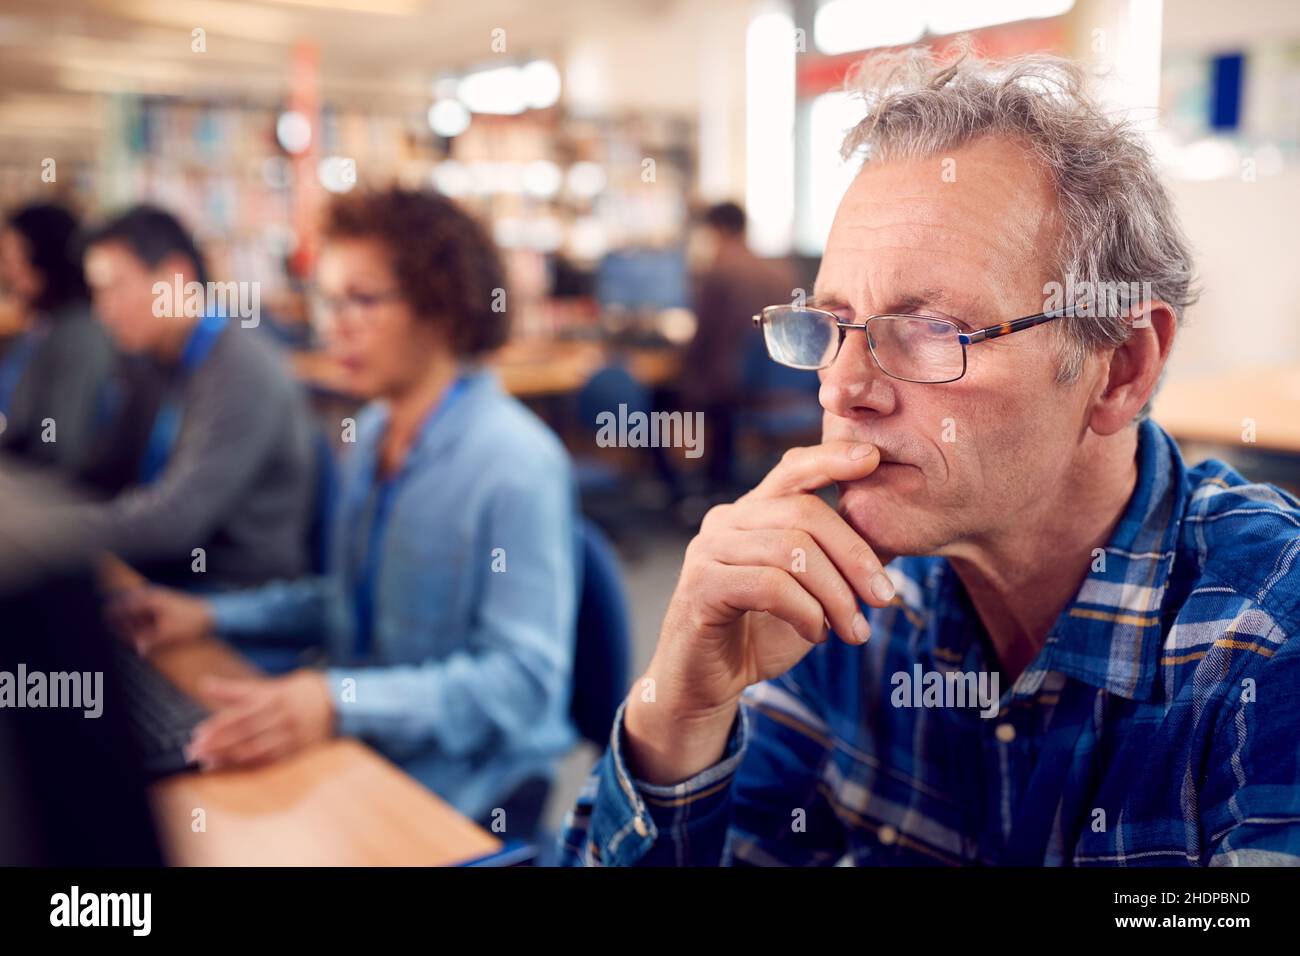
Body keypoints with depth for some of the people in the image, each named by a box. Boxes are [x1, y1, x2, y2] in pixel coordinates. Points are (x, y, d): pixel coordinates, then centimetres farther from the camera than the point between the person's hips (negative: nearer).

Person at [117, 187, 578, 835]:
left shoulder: (517, 464, -20)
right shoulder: (375, 430, 7)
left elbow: (525, 677, -24)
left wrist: (340, 701, -34)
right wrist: (213, 616, 8)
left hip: (460, 790, -7)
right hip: (366, 753, 7)